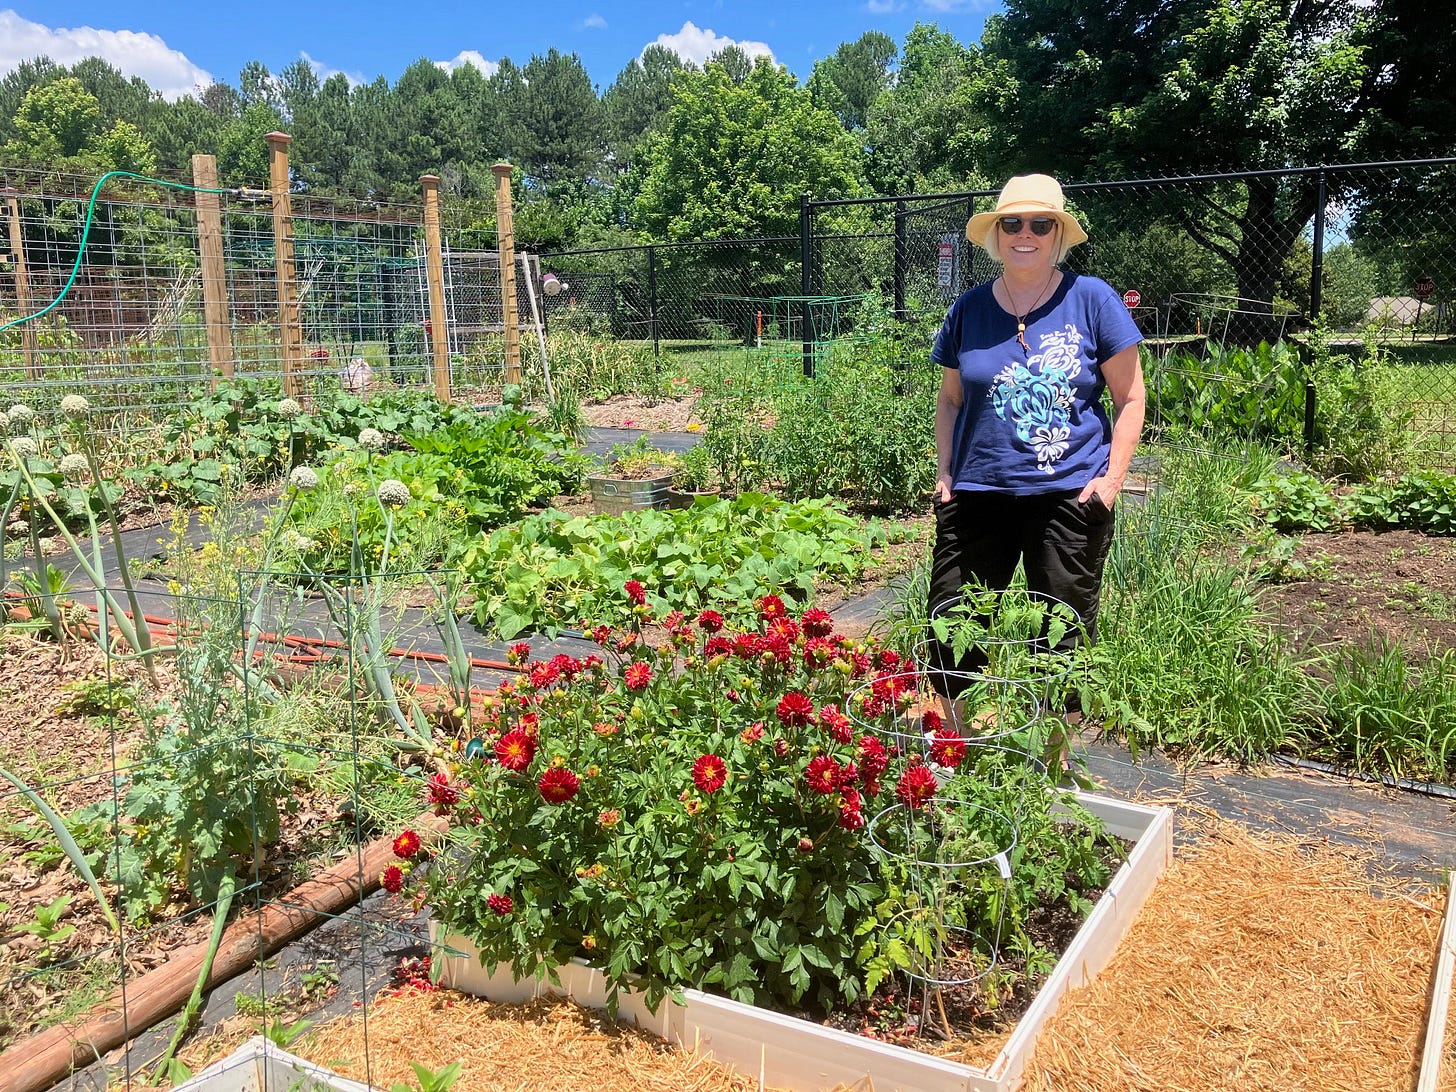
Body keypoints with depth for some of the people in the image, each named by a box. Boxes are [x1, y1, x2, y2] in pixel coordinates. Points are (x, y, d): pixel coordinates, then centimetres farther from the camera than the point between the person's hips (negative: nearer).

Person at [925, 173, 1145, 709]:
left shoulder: (1091, 299, -1)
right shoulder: (969, 308, 7)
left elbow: (1129, 398, 2)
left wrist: (1112, 477, -8)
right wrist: (944, 472, 5)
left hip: (1069, 499, -2)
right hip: (977, 495, 2)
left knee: (1062, 645, 8)